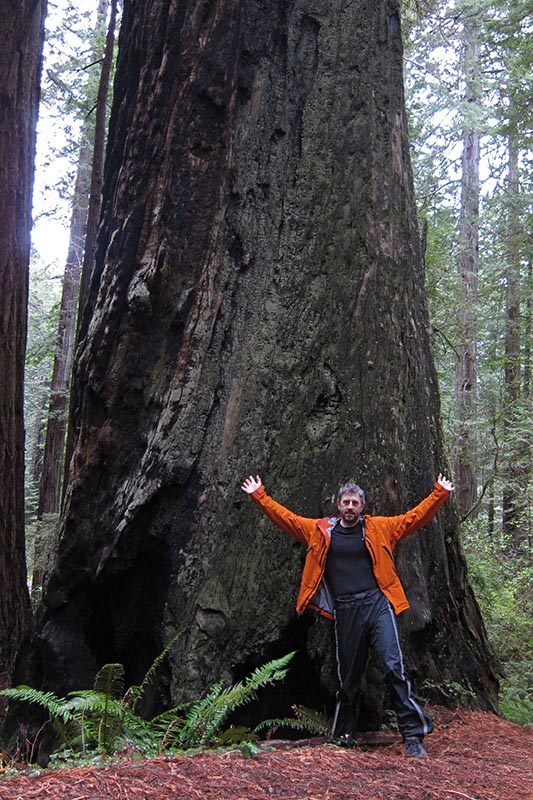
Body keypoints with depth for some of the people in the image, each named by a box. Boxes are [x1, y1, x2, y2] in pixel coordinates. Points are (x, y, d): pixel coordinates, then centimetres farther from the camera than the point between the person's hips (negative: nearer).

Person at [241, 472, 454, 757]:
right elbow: (285, 518, 15)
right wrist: (259, 496, 13)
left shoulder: (379, 528, 10)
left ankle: (413, 735, -7)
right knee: (348, 676, 9)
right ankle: (343, 736, 24)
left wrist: (440, 493, 5)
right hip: (345, 611, 1)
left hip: (377, 603, -1)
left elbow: (414, 518, 11)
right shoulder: (320, 530, 12)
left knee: (394, 667, -13)